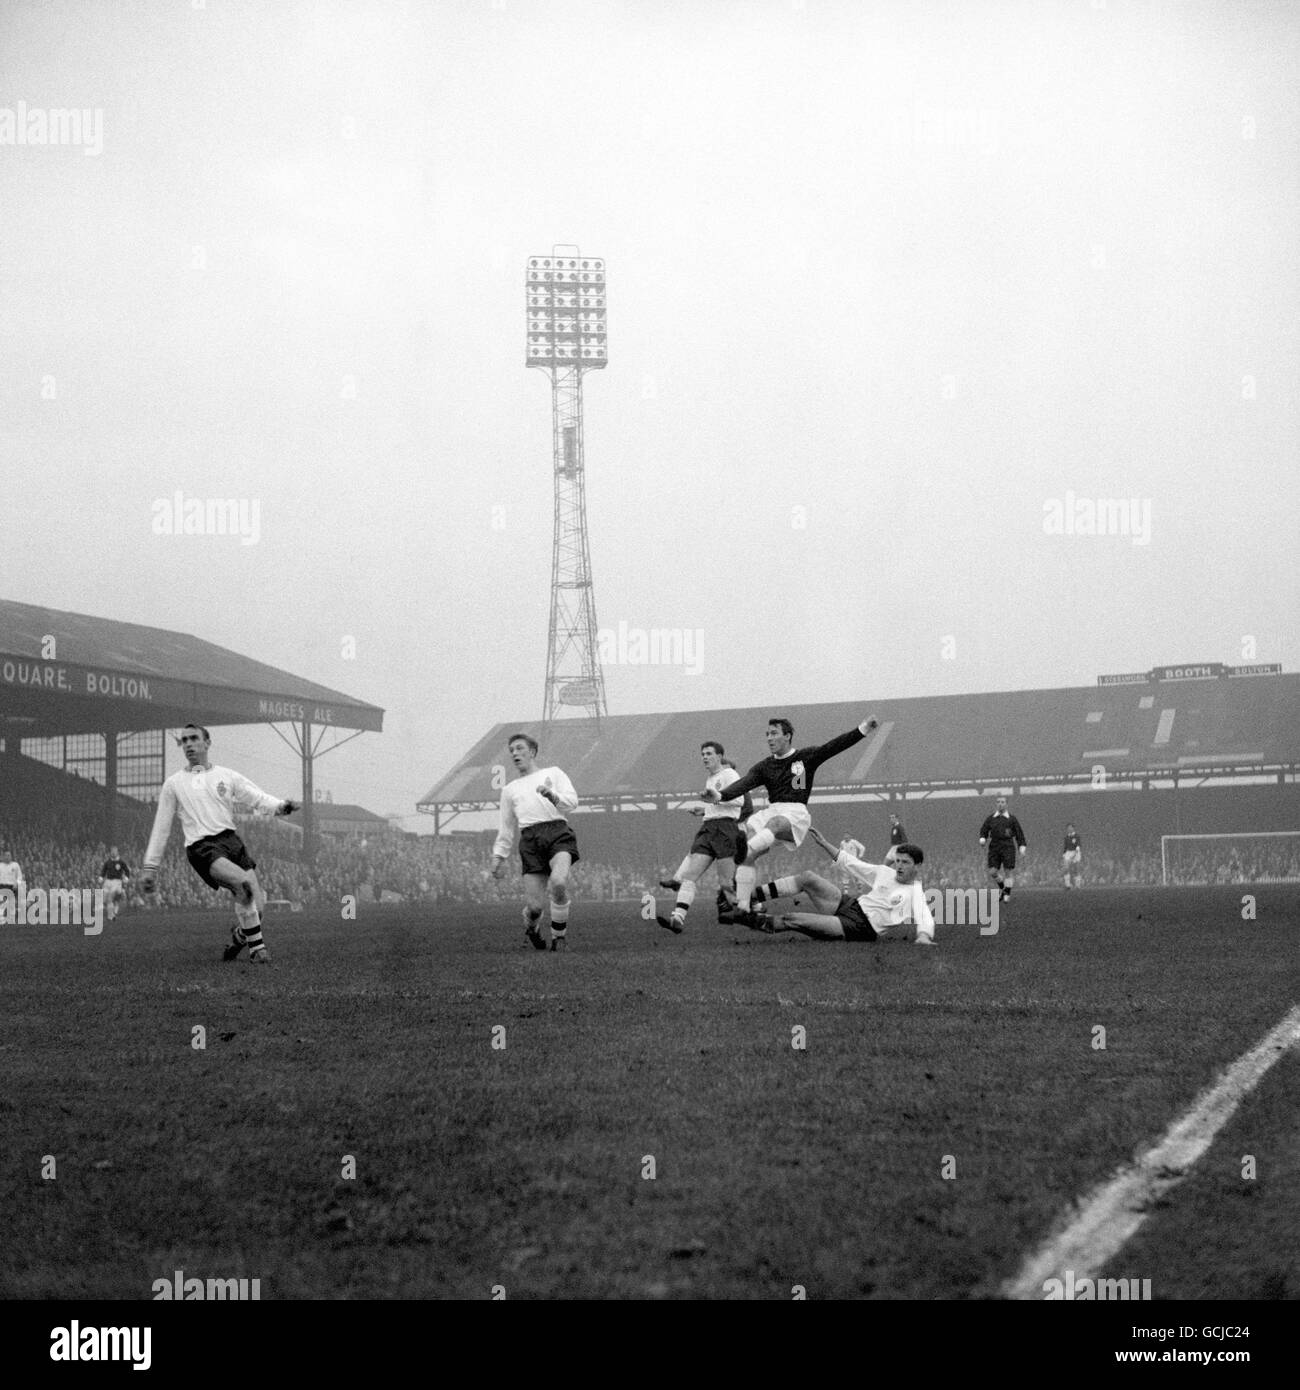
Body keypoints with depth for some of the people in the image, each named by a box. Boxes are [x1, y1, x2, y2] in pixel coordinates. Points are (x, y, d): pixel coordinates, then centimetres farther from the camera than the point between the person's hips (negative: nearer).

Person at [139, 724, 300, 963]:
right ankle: (257, 947, -15)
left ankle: (240, 936, 23)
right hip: (201, 847, -3)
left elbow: (258, 799, 6)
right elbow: (161, 827, 16)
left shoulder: (226, 776, 15)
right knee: (244, 883, -29)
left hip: (230, 838, 3)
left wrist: (281, 806, -16)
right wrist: (150, 866, 13)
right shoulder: (173, 784, 14)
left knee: (257, 901, -9)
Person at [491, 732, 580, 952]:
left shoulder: (552, 773, 21)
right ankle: (531, 928, 23)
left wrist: (552, 796, -13)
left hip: (557, 831, -2)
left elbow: (571, 800, 7)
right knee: (534, 906, -12)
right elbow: (507, 828, 32)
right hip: (530, 839, 2)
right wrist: (499, 856, 23)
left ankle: (559, 935, -11)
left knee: (558, 882, -31)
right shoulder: (509, 789, 29)